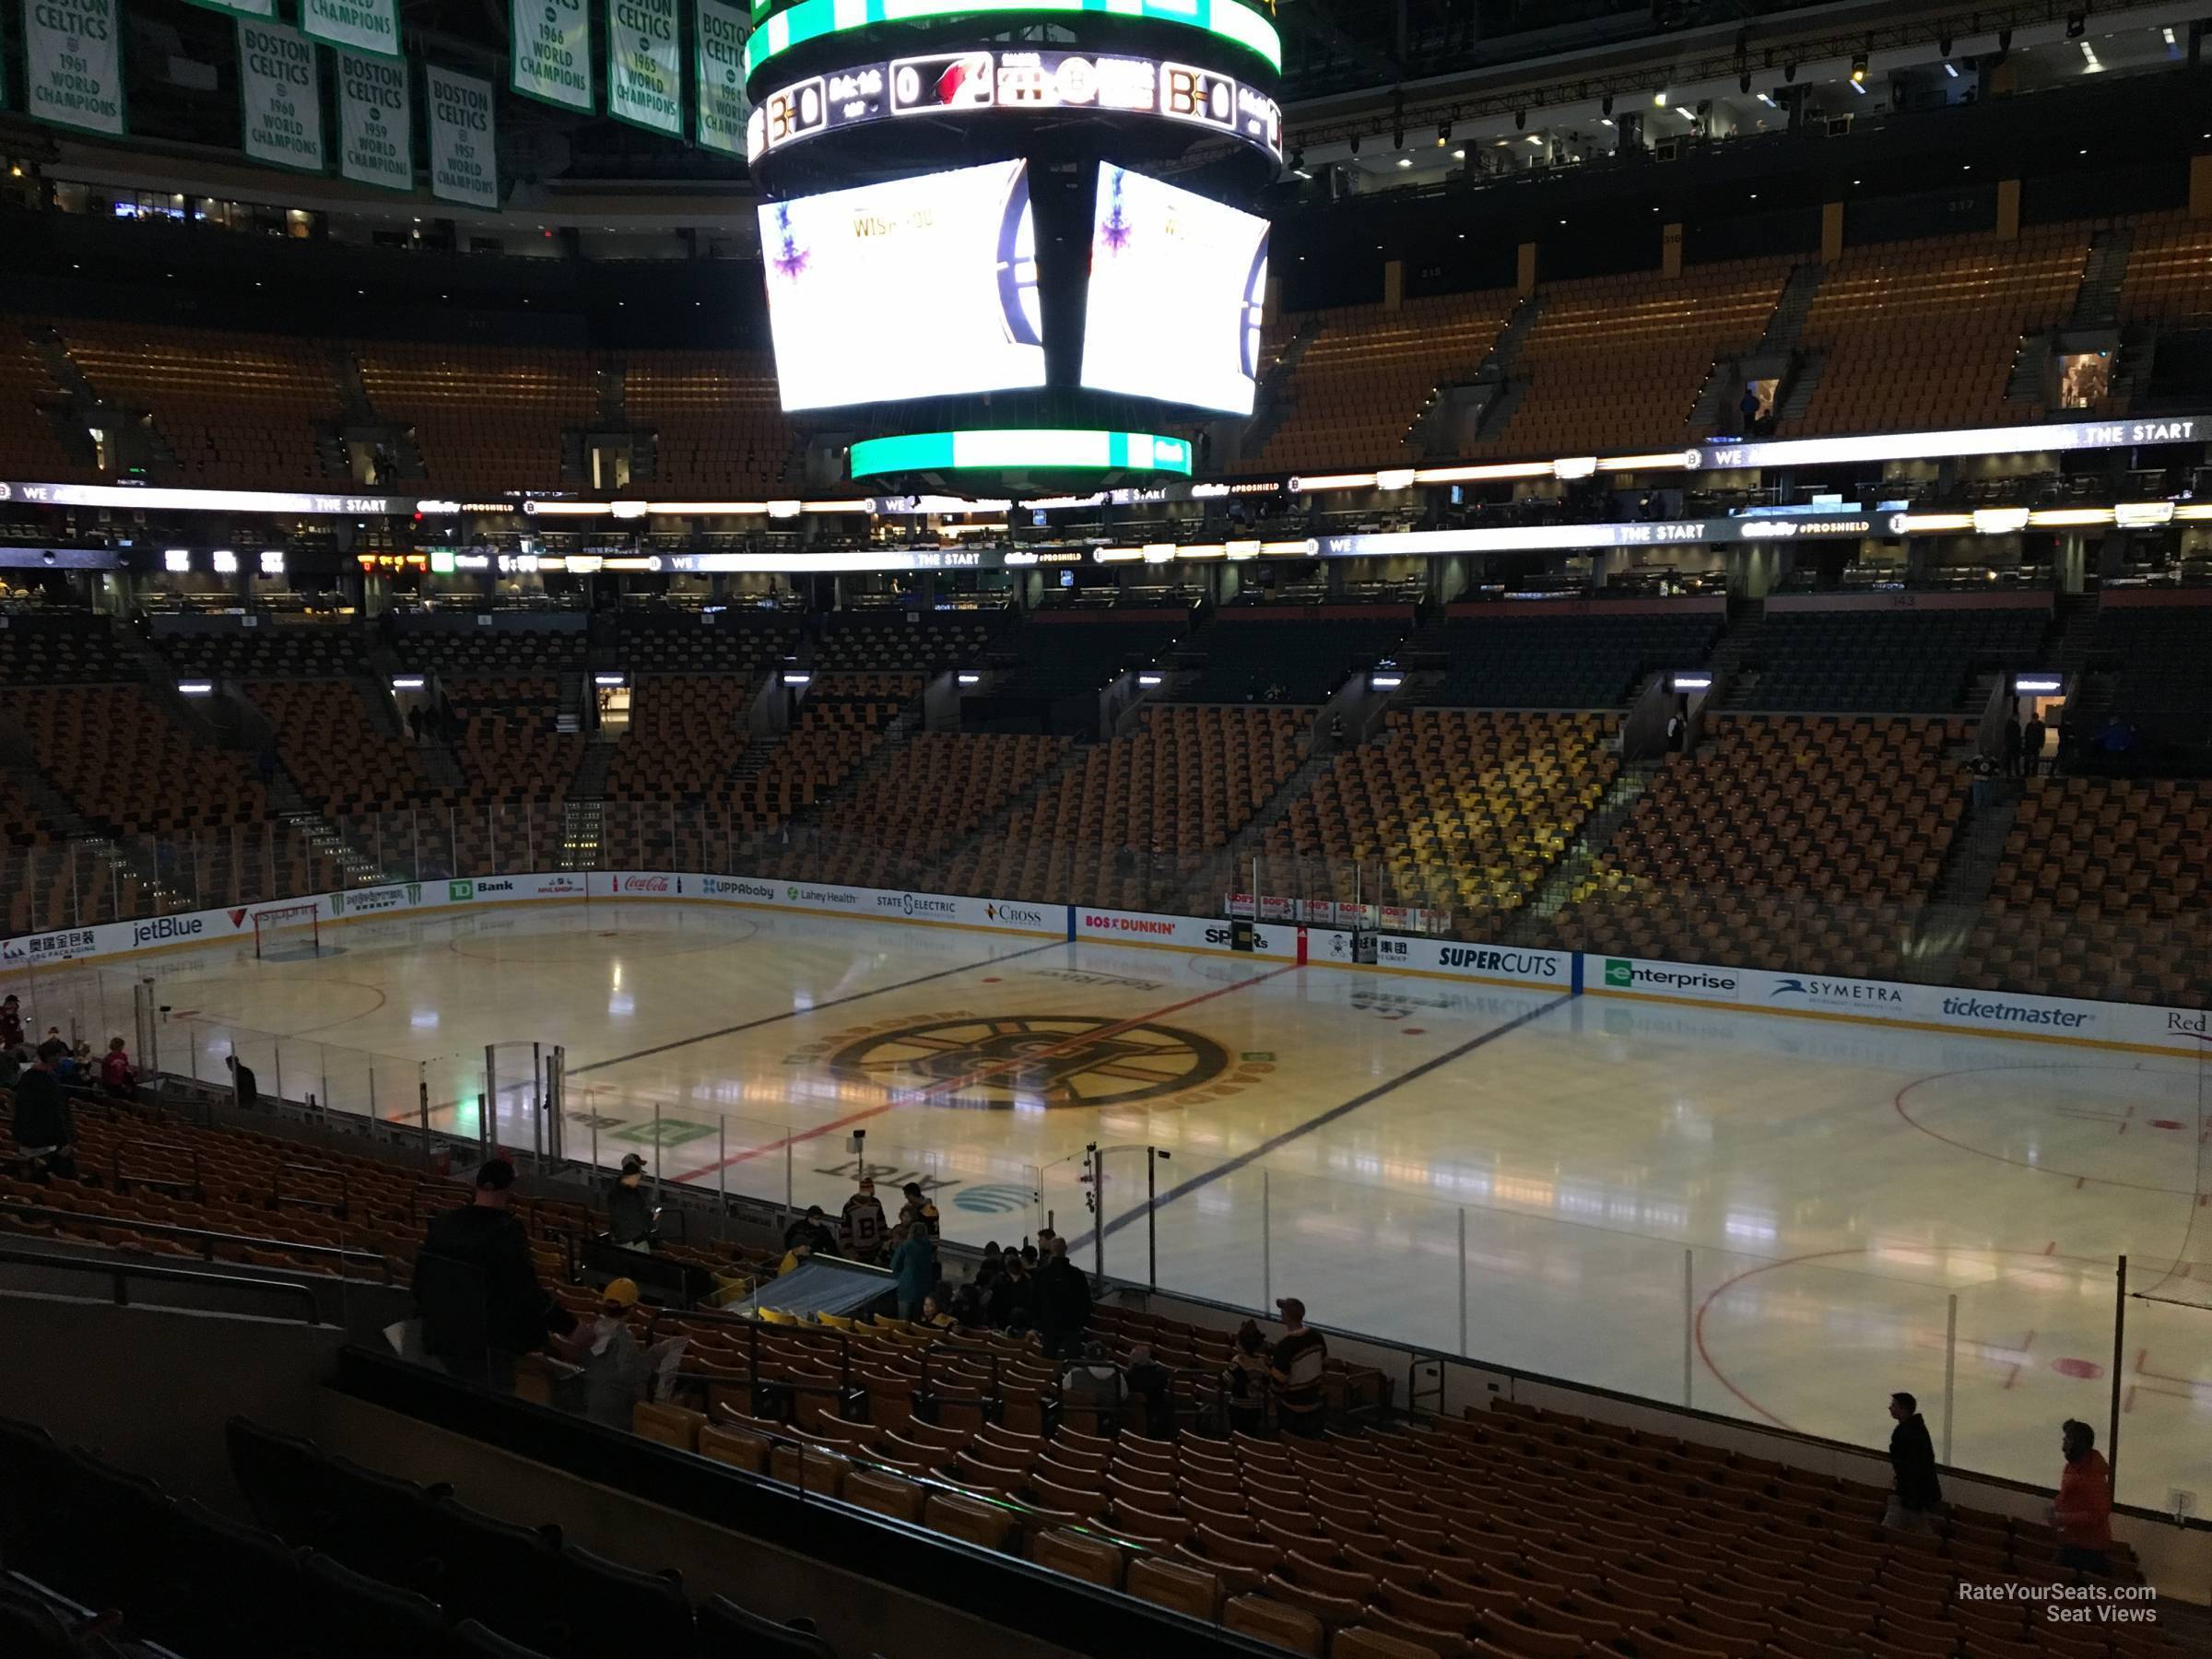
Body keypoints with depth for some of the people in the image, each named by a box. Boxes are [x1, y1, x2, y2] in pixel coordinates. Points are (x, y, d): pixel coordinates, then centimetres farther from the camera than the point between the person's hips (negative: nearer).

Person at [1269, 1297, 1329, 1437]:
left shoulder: (1285, 1345, -28)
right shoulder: (1316, 1336, -7)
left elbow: (1278, 1382, -23)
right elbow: (1324, 1365, 7)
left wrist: (1270, 1362, -7)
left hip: (1294, 1410, -6)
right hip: (1317, 1404, 6)